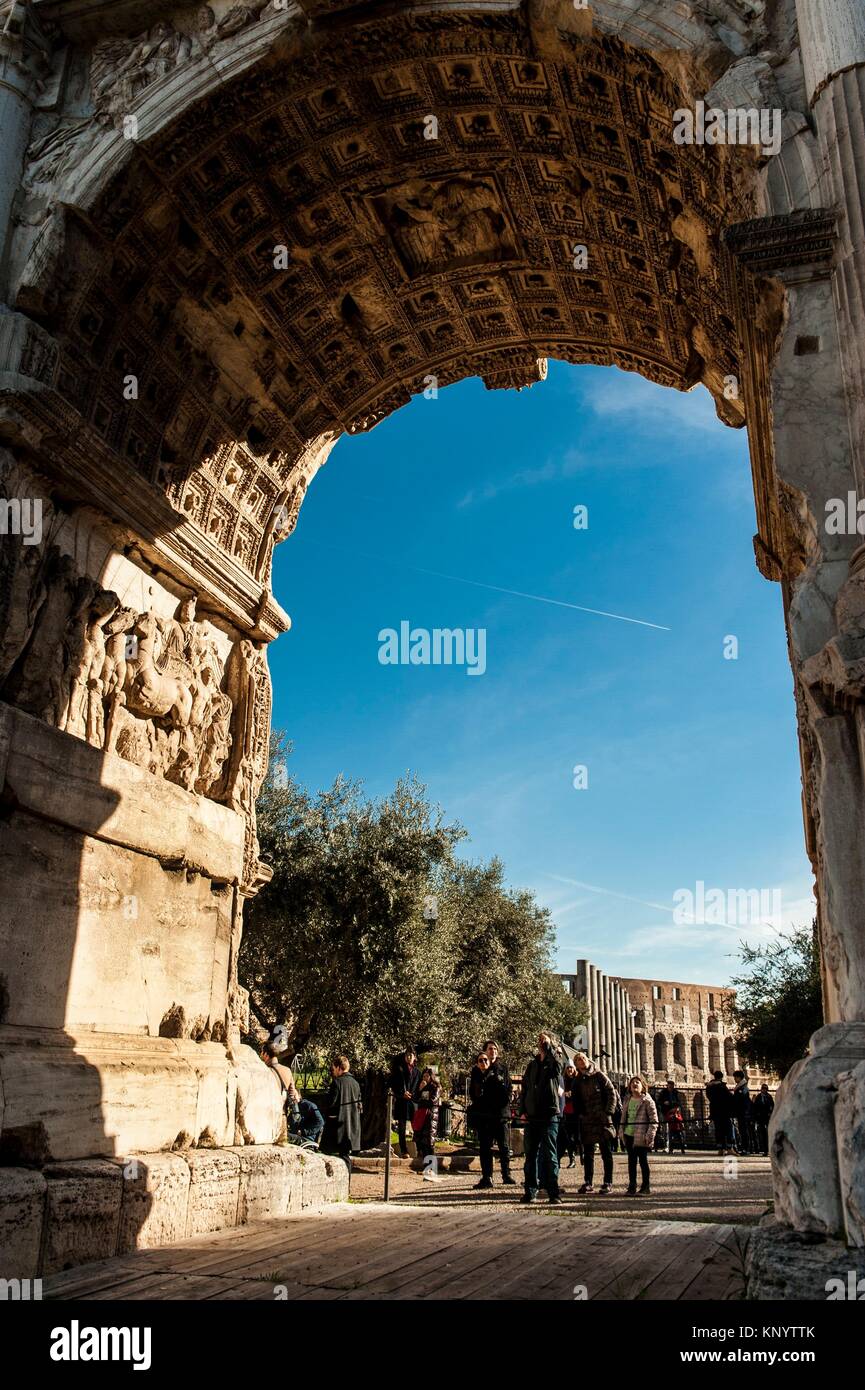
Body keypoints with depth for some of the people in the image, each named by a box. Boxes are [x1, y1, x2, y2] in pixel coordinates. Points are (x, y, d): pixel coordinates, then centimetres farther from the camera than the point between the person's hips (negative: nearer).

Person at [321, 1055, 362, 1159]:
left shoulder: (337, 1082, -13)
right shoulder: (355, 1083, 8)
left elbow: (330, 1103, -15)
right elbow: (359, 1106, 12)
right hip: (352, 1126, 7)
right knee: (345, 1155, 11)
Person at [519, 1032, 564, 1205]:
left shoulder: (553, 1064, 1)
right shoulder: (532, 1065, 15)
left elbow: (557, 1065, -26)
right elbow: (524, 1089, 17)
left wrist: (548, 1046, -20)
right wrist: (523, 1110, 7)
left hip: (549, 1116, -5)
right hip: (531, 1117, 5)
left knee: (550, 1156, -3)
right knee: (531, 1155, 8)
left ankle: (554, 1193, 1)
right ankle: (531, 1191, 15)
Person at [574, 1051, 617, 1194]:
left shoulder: (599, 1075, -1)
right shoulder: (577, 1080, 11)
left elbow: (612, 1093, -5)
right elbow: (577, 1100, 16)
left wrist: (608, 1112, -12)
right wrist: (580, 1114, 2)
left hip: (602, 1119, -5)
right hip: (586, 1121, 5)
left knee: (606, 1153, 0)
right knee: (588, 1153, 10)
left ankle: (608, 1183, 4)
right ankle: (588, 1182, 17)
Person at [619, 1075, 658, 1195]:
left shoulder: (647, 1101, -7)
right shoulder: (627, 1100, 11)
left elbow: (654, 1120, -9)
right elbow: (624, 1117, 18)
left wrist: (649, 1135, -15)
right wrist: (622, 1132, 11)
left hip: (641, 1137, -6)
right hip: (629, 1135, 6)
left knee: (643, 1161, 1)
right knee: (631, 1161, 10)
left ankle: (645, 1187, 11)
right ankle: (632, 1186, 17)